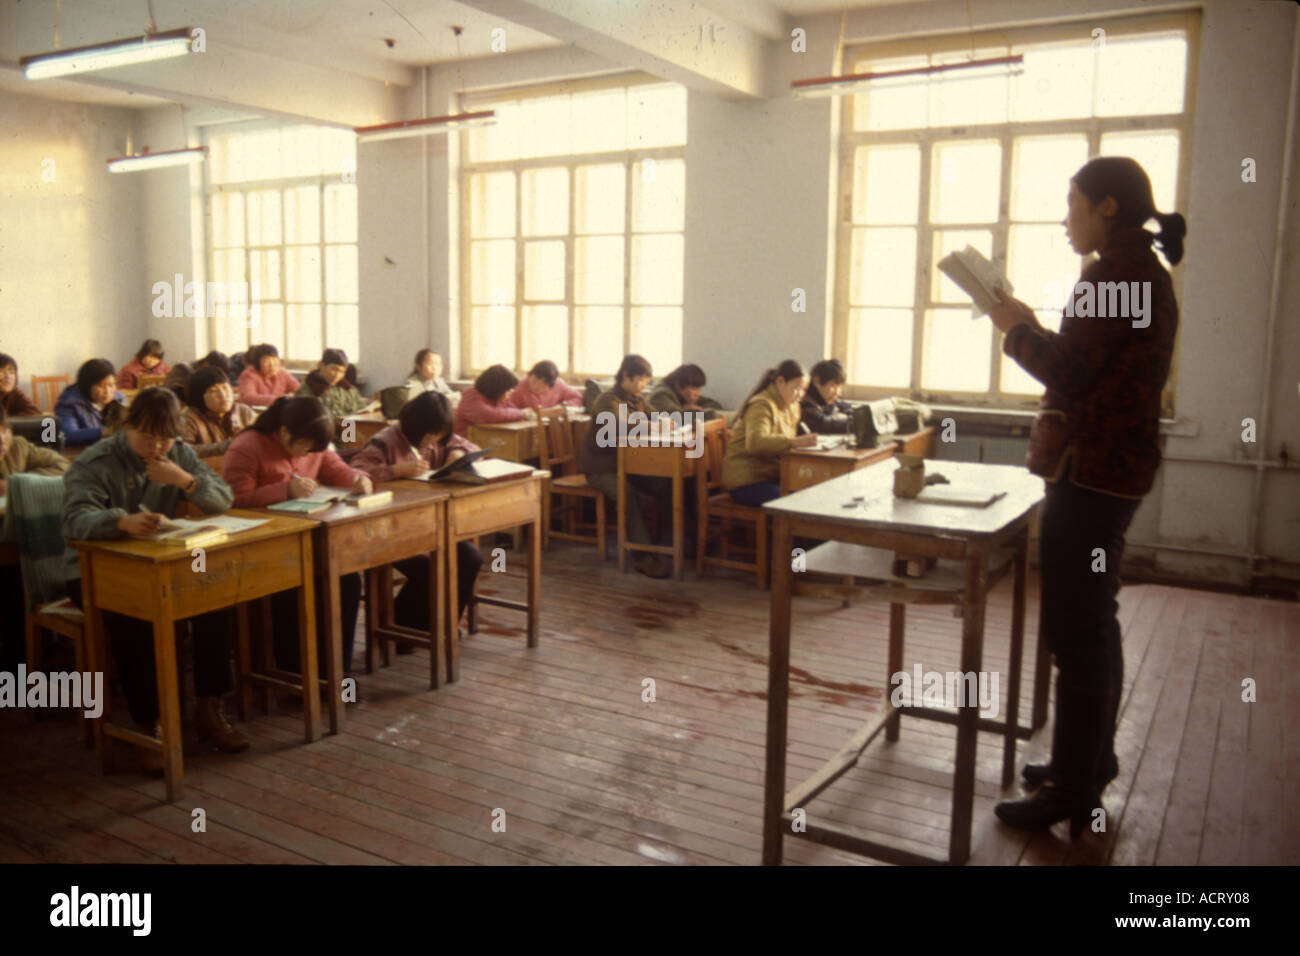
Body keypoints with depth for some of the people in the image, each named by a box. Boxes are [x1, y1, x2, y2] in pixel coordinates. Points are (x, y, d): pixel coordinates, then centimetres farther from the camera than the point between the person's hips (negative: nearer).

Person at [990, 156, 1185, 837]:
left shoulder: (1115, 274, -15)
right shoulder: (1143, 273, 17)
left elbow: (1071, 371, -18)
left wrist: (1016, 329, -3)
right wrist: (1033, 328, 13)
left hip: (1092, 470, -11)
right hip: (1113, 466, 11)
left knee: (1076, 631, -5)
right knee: (1093, 622, 19)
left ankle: (1073, 794, 4)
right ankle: (1091, 761, 32)